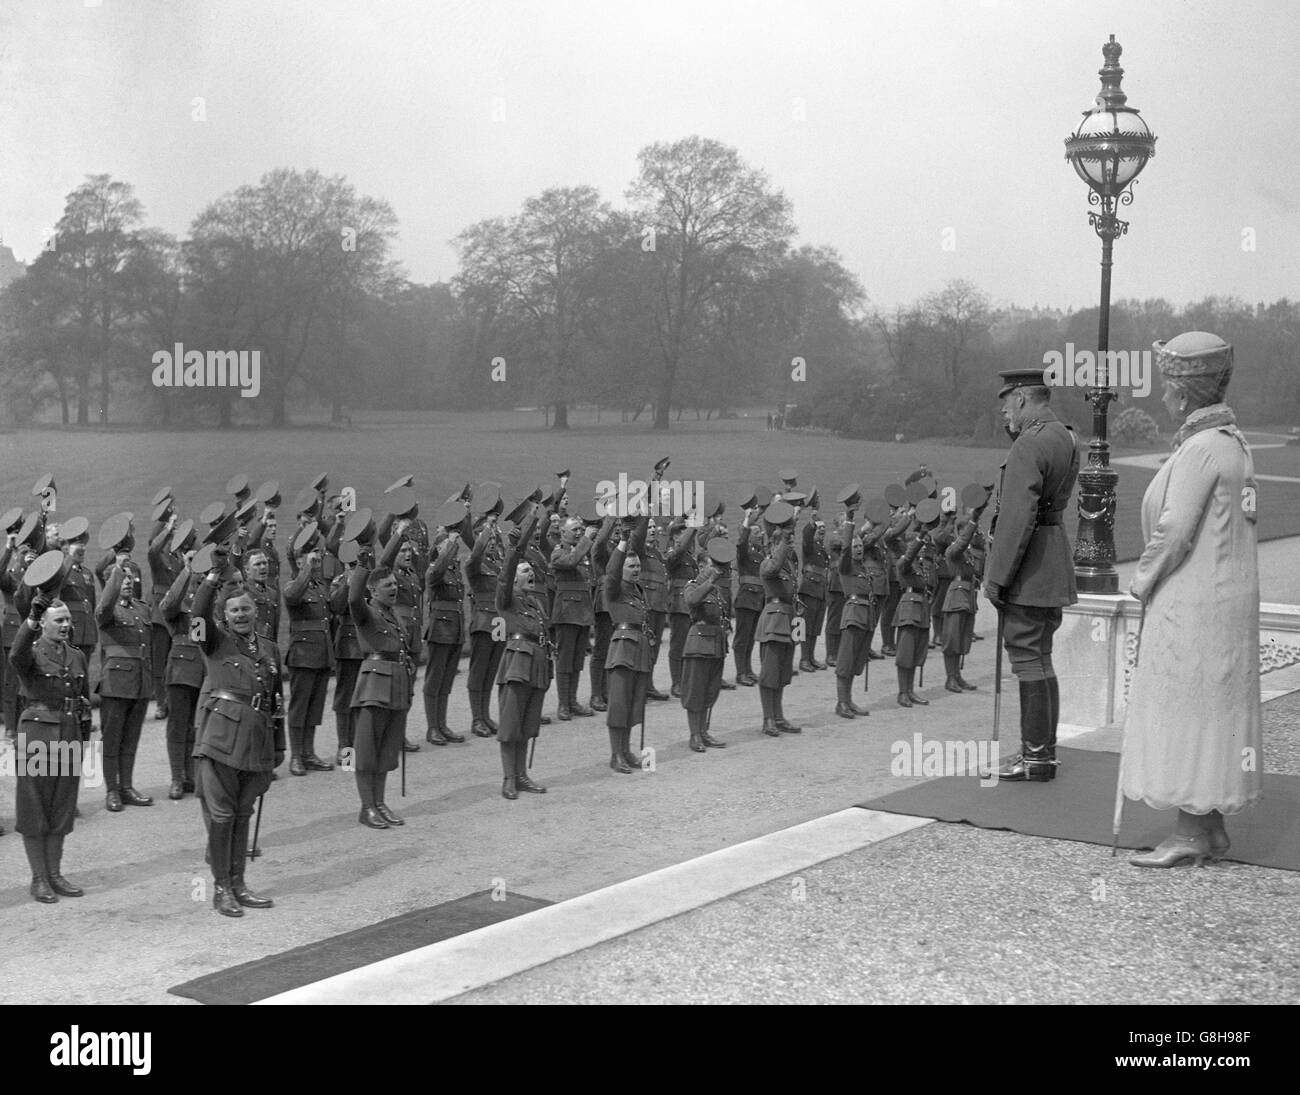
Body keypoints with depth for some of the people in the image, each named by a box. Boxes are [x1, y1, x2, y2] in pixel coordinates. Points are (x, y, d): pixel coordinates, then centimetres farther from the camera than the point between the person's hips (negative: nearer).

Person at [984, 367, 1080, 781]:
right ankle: (1043, 748, 24)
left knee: (1028, 657, -5)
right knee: (1040, 657, 16)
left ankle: (1036, 757, 0)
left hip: (1028, 564, -10)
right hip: (1054, 554, 10)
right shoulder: (1065, 437, 13)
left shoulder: (1029, 445, -18)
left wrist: (996, 577, -20)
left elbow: (1017, 517, -23)